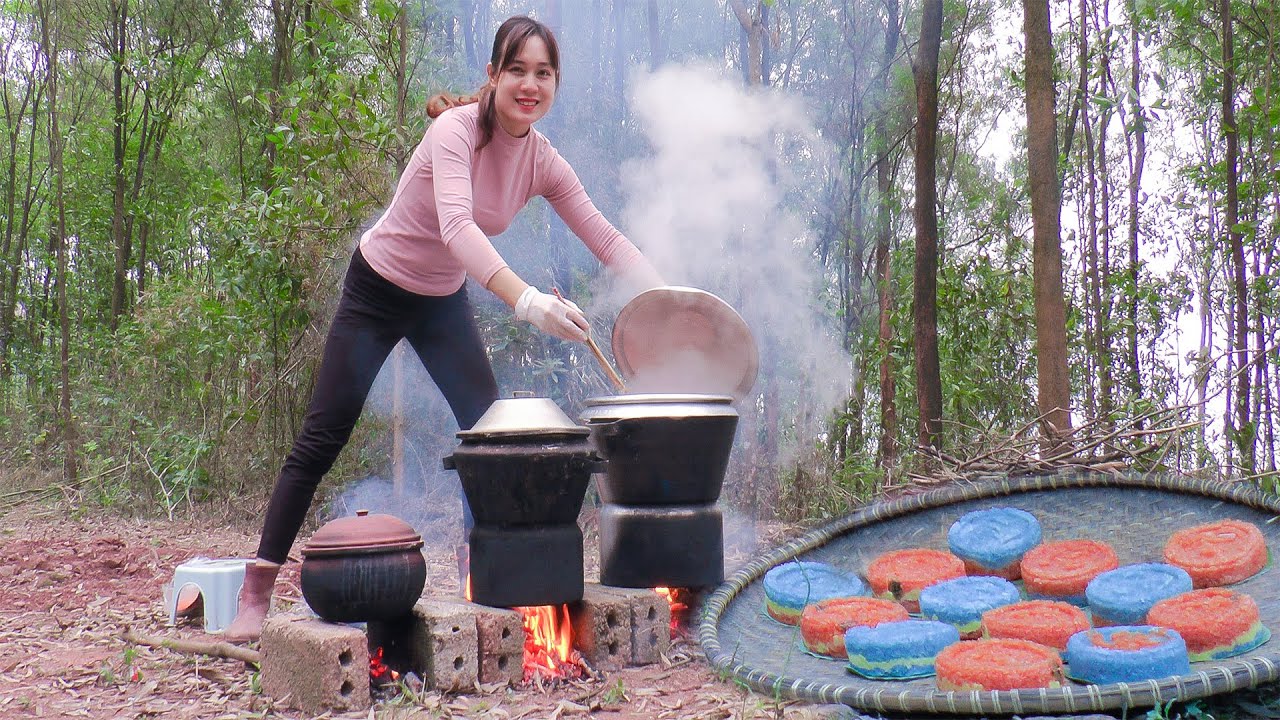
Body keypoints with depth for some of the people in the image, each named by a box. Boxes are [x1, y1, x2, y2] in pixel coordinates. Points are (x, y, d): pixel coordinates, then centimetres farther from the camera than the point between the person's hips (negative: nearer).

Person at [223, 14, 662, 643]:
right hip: (377, 289, -5)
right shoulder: (456, 131, -28)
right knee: (322, 438, -4)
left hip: (444, 301, 5)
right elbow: (456, 225, -45)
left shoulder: (543, 163, -11)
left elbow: (608, 242, -11)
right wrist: (526, 299, -59)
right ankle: (256, 592, 3)